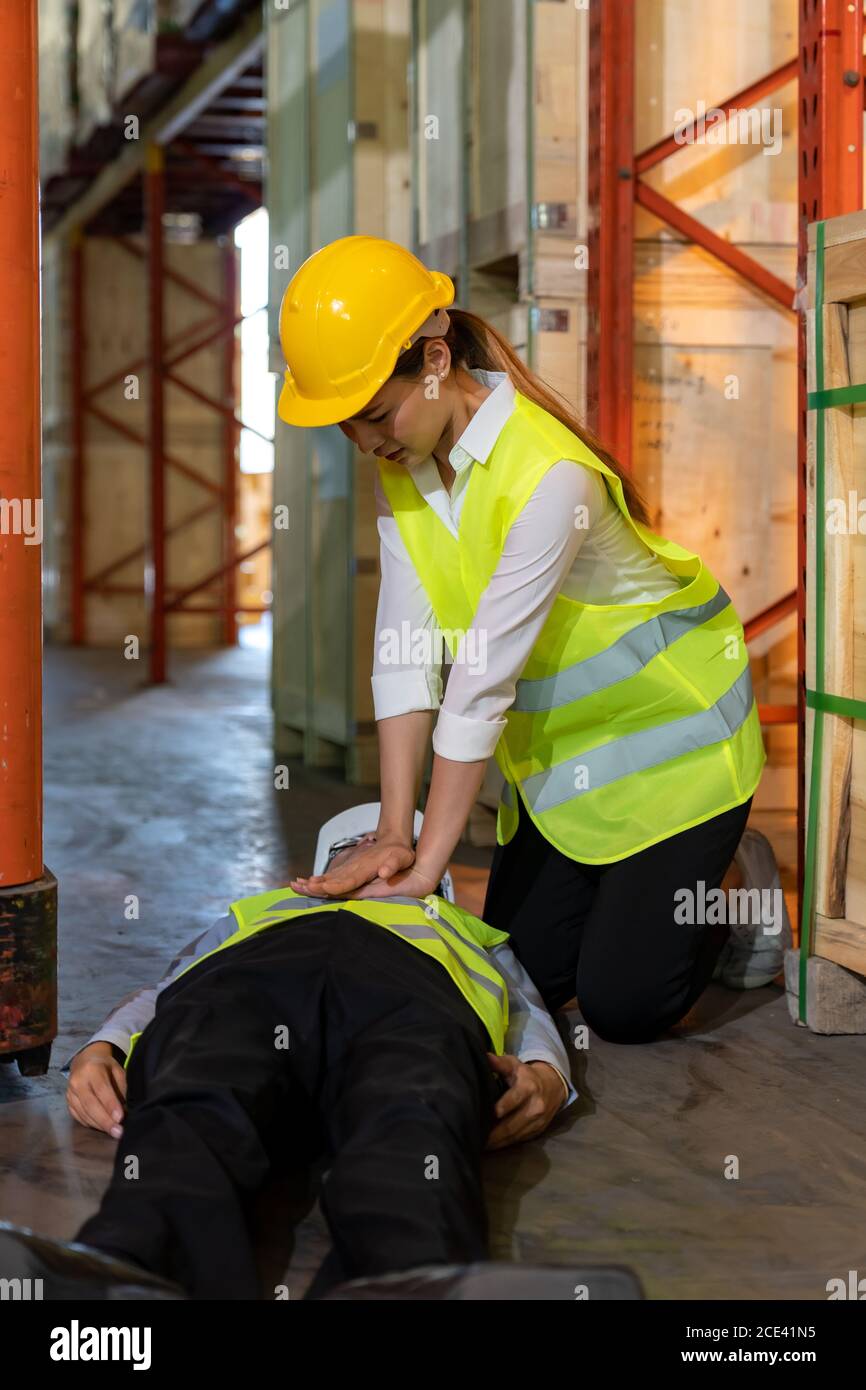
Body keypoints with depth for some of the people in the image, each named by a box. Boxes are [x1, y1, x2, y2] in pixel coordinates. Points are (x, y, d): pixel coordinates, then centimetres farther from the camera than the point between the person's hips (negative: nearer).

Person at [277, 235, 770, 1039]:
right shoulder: (402, 463, -7)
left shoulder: (549, 475, -31)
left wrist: (428, 866, -25)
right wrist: (393, 833, -16)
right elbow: (405, 651, -11)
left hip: (668, 731, -7)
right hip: (555, 746, 7)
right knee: (524, 971, 8)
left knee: (621, 1003, -7)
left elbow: (483, 683, -30)